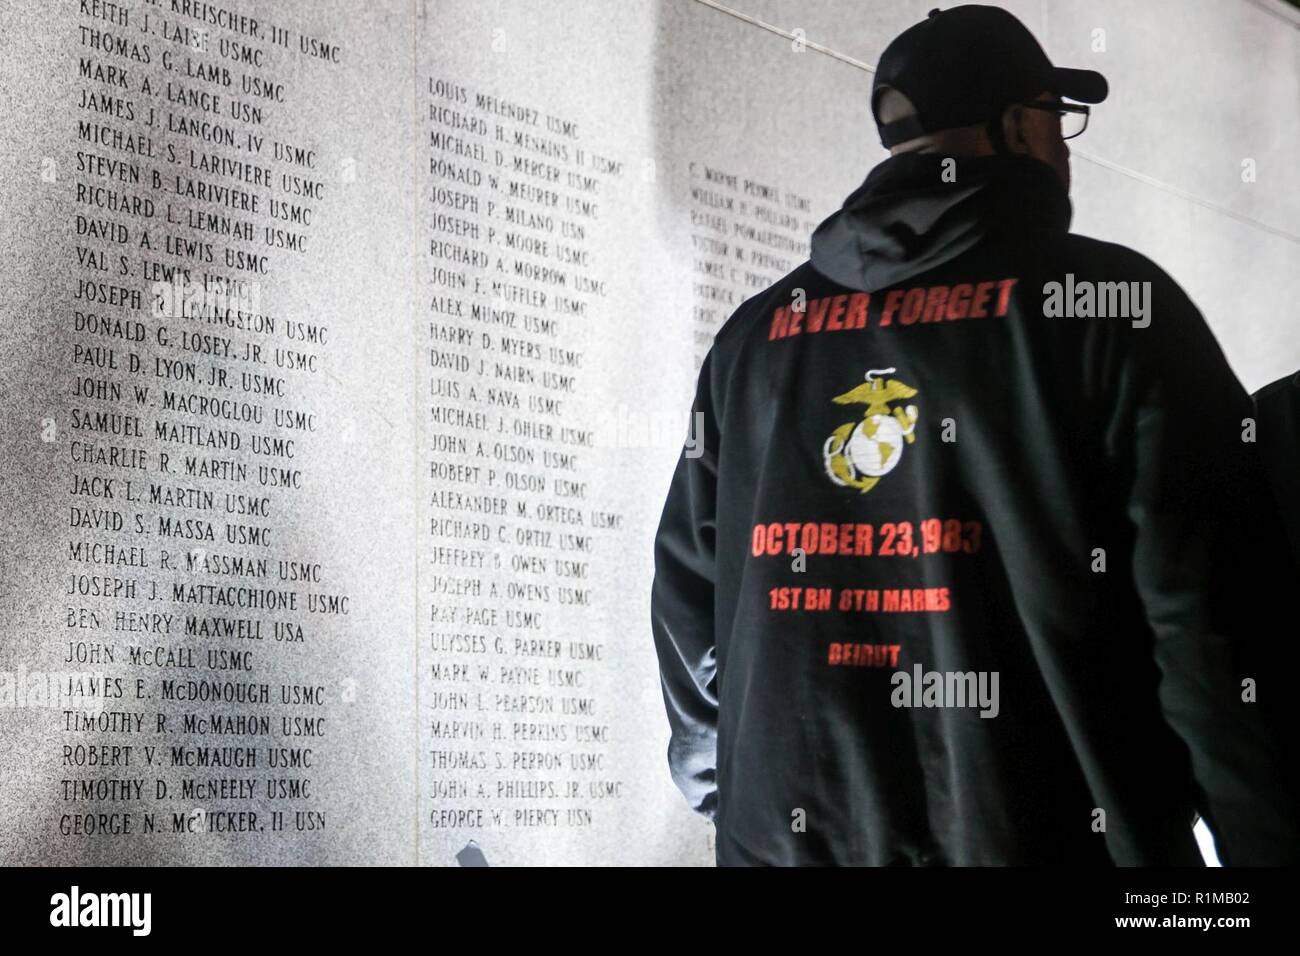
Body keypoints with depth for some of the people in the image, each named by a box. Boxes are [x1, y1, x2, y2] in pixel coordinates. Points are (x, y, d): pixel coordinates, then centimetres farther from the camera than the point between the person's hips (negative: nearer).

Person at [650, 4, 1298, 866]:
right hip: (1048, 836, -4)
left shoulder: (758, 329, 9)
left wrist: (723, 793, 25)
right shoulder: (1113, 305, -5)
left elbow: (688, 594, 13)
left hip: (781, 832, 4)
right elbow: (1213, 622, -12)